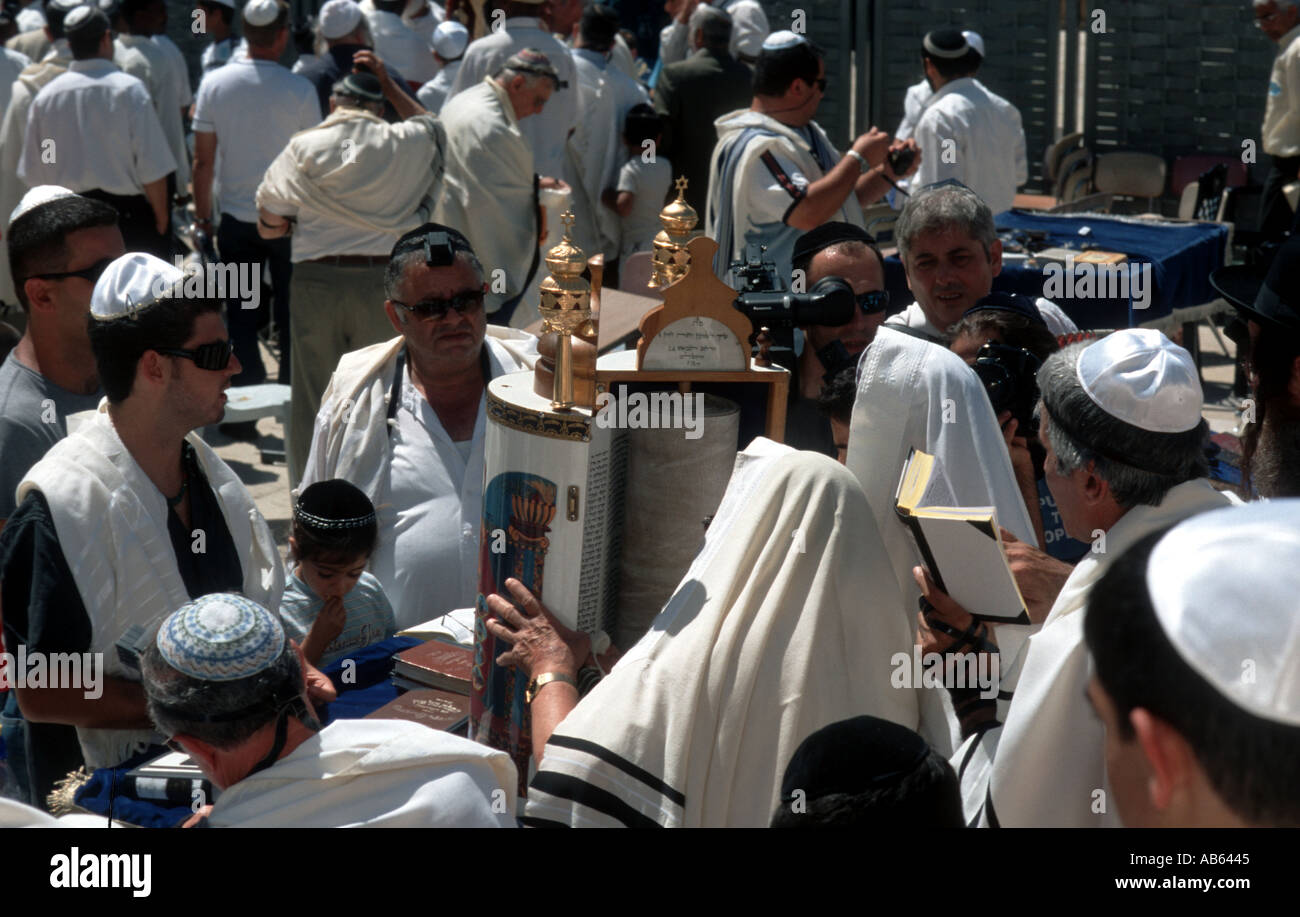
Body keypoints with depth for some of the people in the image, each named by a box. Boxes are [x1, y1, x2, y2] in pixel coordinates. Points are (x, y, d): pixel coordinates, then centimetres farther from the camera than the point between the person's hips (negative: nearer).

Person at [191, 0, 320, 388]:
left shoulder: (214, 83, -5)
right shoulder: (300, 90, -11)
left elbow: (203, 159, -2)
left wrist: (202, 210, 10)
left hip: (236, 218, 2)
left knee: (240, 314, 11)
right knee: (290, 312, 10)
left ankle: (246, 388, 13)